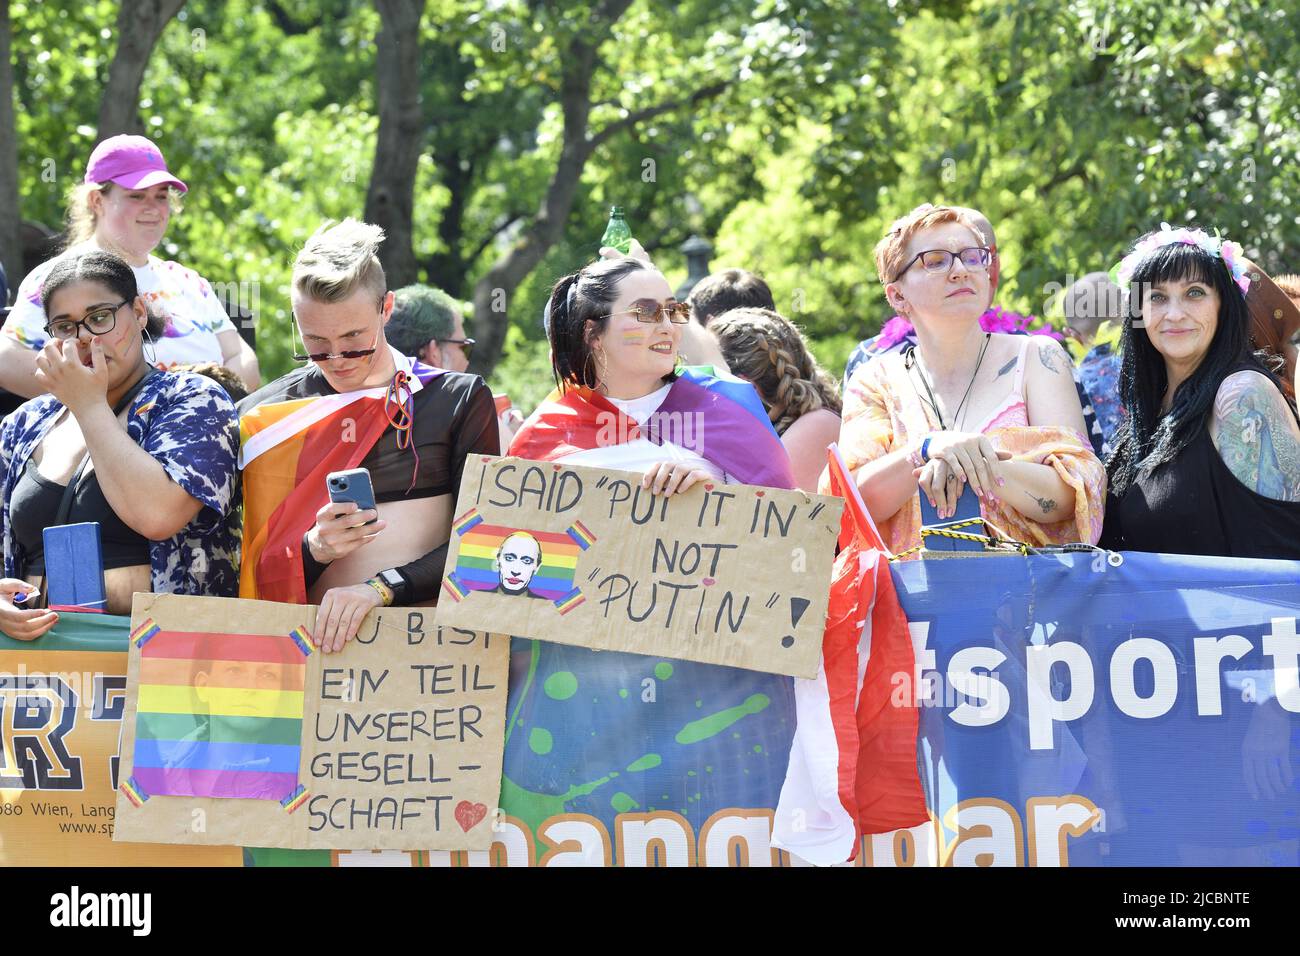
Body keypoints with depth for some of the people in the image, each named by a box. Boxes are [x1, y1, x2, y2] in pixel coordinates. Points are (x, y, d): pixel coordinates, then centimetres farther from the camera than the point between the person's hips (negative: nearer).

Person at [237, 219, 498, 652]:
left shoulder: (459, 399, 10)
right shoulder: (262, 417, 11)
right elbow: (254, 570, 10)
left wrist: (383, 587, -12)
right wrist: (313, 550, -10)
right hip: (314, 633, 0)